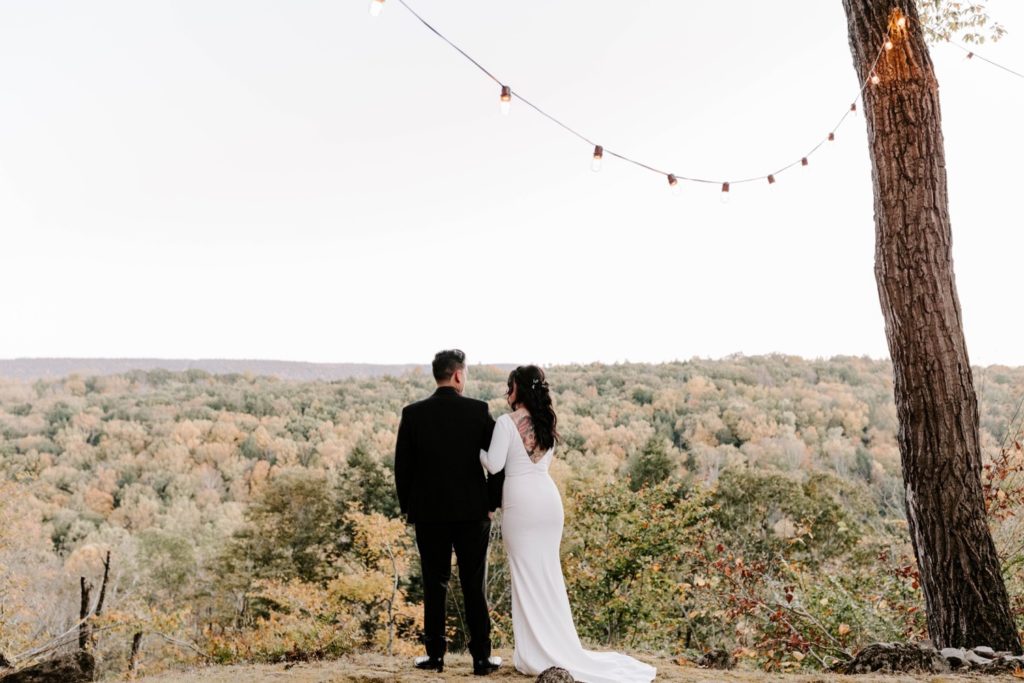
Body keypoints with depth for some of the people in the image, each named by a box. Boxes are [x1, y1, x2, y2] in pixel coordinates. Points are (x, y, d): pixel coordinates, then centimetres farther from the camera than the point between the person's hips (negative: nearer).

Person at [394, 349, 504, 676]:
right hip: (472, 511, -1)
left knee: (435, 585, 11)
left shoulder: (413, 413, -3)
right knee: (474, 586, 7)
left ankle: (435, 655, 15)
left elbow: (402, 465, 0)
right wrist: (491, 502, 6)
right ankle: (482, 657, 11)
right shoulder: (478, 410, -6)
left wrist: (407, 507, 11)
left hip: (428, 512, 1)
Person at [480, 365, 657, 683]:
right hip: (548, 499, 6)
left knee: (527, 575, 3)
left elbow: (494, 464, -11)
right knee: (548, 573, 13)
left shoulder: (507, 422, -9)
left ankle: (538, 654, 8)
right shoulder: (547, 422, 12)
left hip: (521, 503, -6)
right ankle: (559, 648, 19)